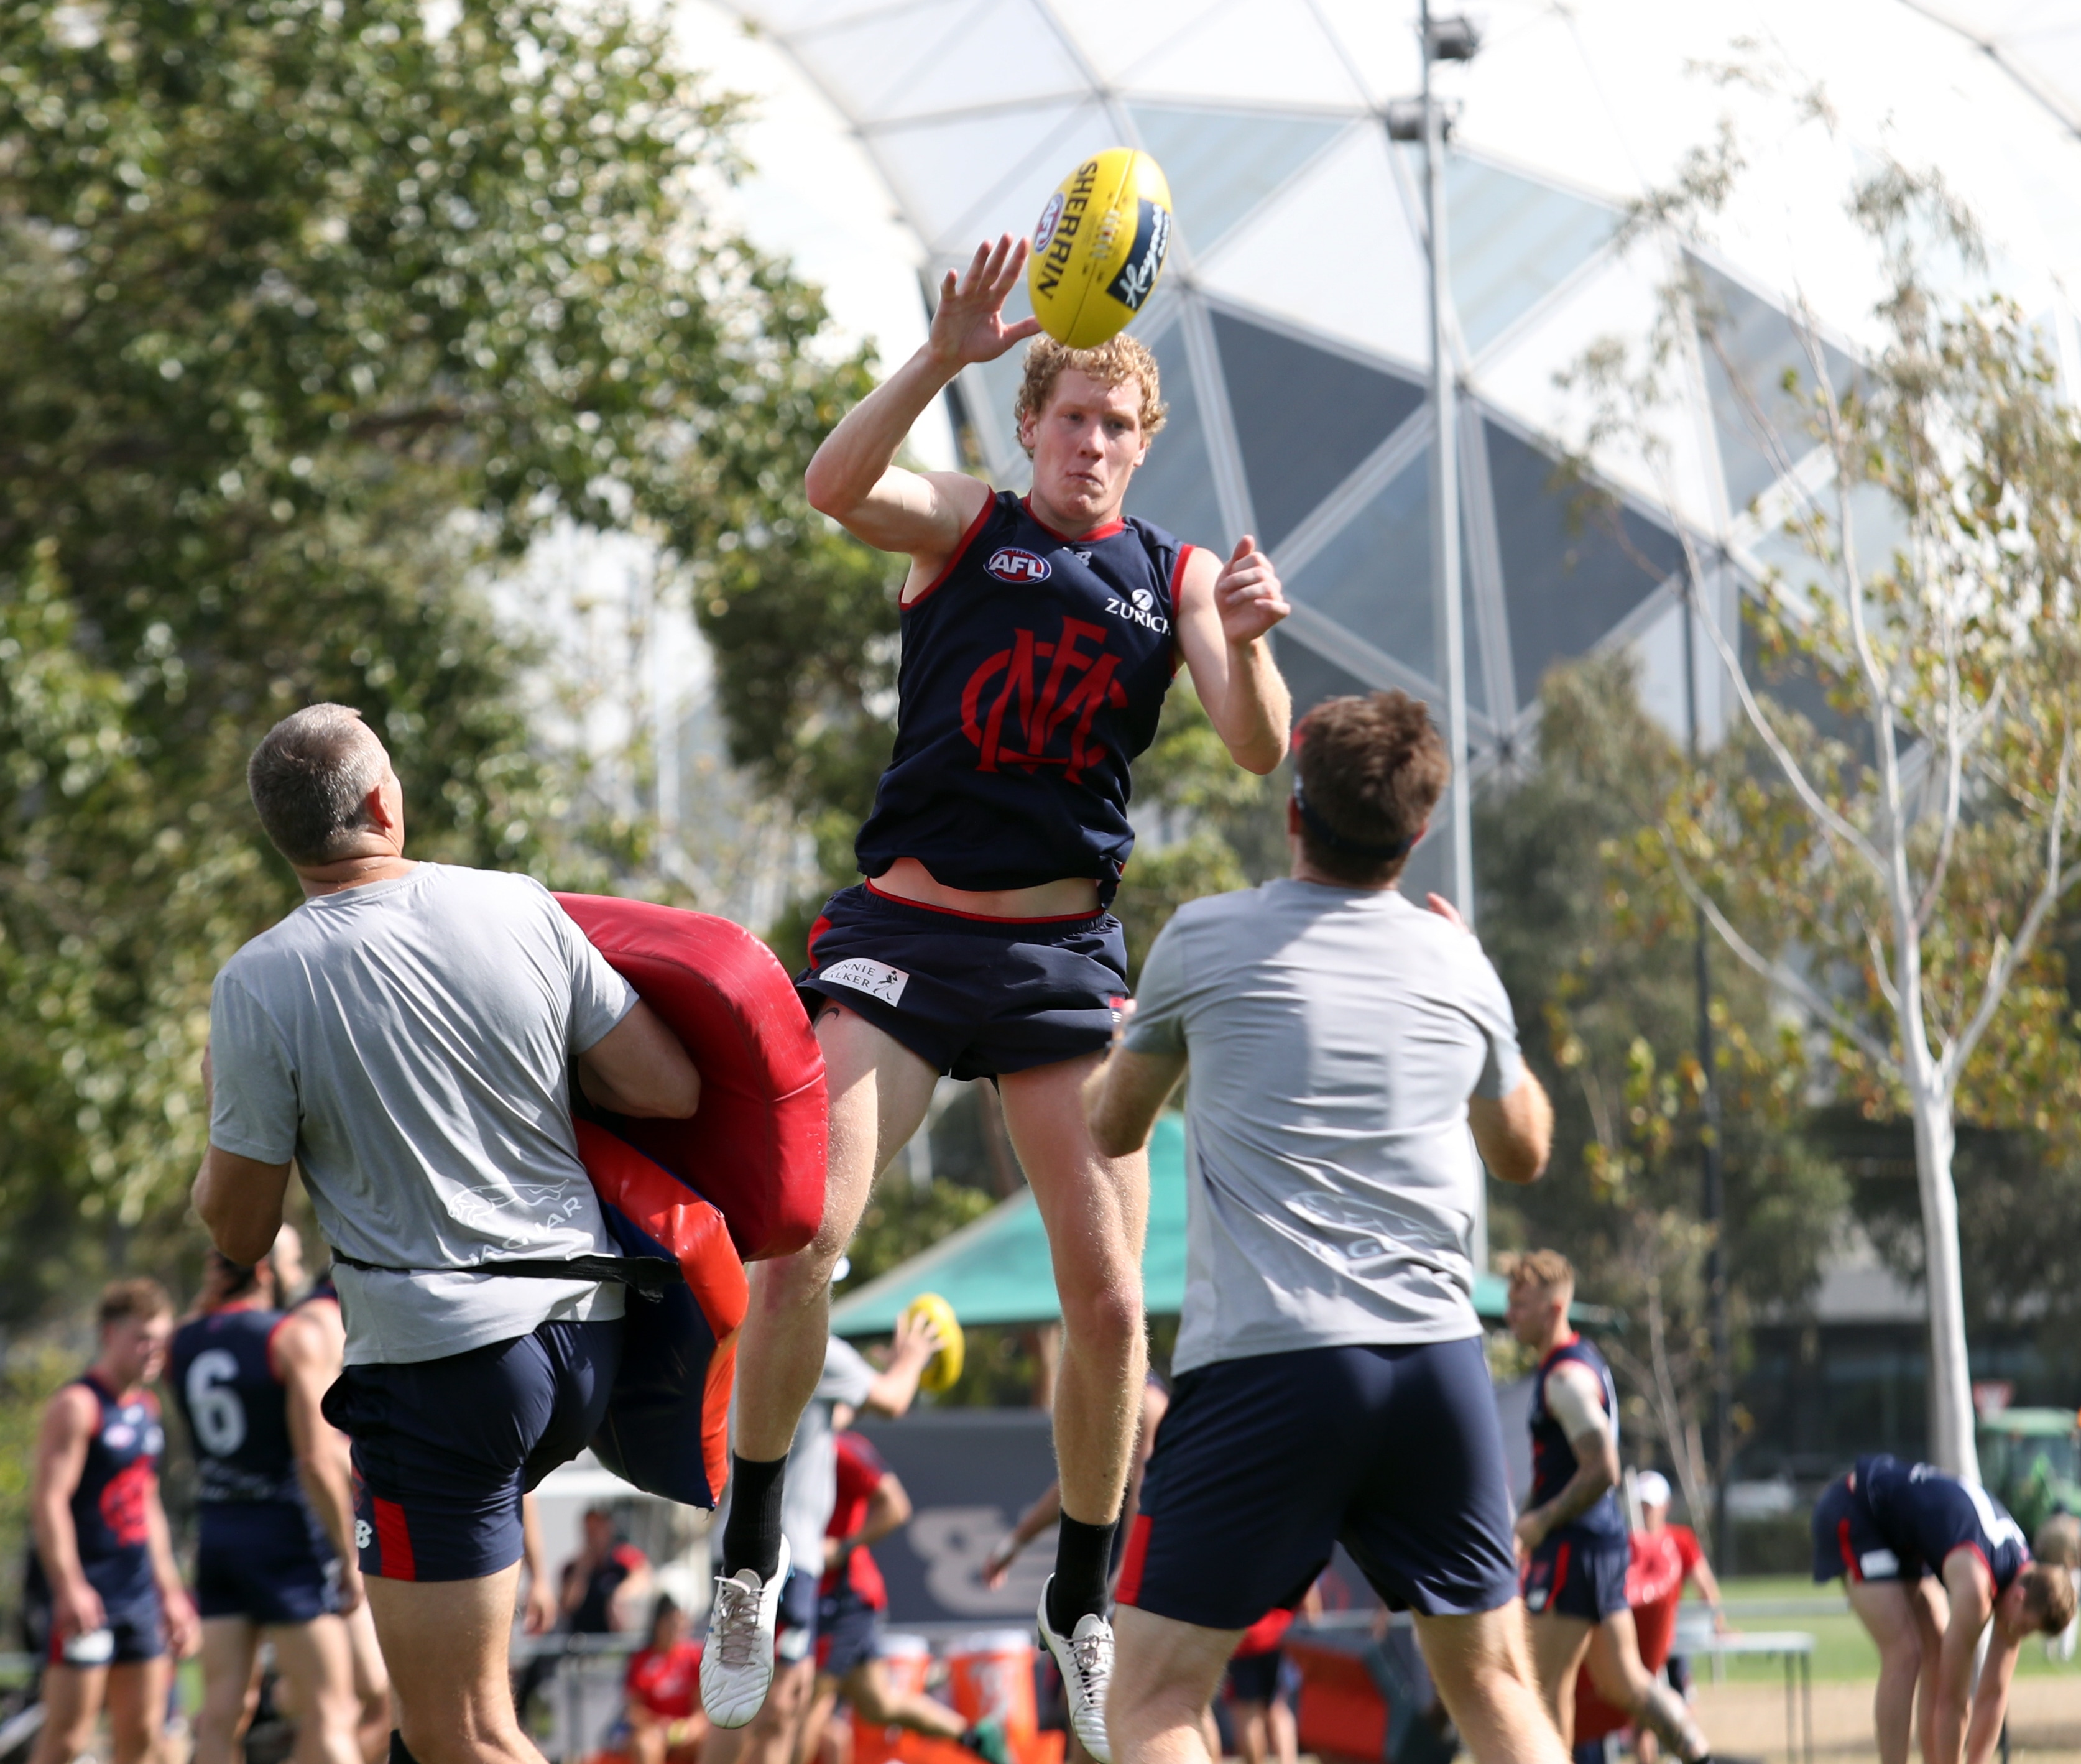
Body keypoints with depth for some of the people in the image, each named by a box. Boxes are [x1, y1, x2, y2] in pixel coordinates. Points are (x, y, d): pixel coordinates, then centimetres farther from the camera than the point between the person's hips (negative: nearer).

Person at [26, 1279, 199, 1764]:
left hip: (136, 1591, 8)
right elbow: (48, 1501, -17)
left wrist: (169, 1591, 24)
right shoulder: (77, 1406, -10)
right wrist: (69, 1588, -24)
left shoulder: (146, 1407, 16)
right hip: (83, 1592, -8)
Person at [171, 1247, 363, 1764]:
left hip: (216, 1530, 6)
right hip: (285, 1532, -6)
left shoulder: (183, 1343, 6)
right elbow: (317, 1462, -15)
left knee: (222, 1711, 4)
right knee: (328, 1713, -6)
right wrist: (349, 1557, -8)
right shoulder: (294, 1338, -10)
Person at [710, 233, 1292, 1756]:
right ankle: (752, 1555, 3)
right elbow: (835, 486, -18)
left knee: (1110, 1301, -2)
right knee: (803, 1237, -15)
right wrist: (944, 357, -33)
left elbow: (1258, 753, -5)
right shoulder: (965, 526, 4)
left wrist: (1248, 646, -27)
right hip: (903, 930, -2)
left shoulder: (1179, 577, 8)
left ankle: (1083, 1604, 16)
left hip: (1064, 956, 2)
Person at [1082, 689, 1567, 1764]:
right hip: (1437, 1355, 4)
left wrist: (1121, 1038, 41)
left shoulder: (1206, 940, 3)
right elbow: (1523, 1150, 31)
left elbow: (1112, 1128, 19)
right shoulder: (1459, 967, 11)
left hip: (1259, 1360, -4)